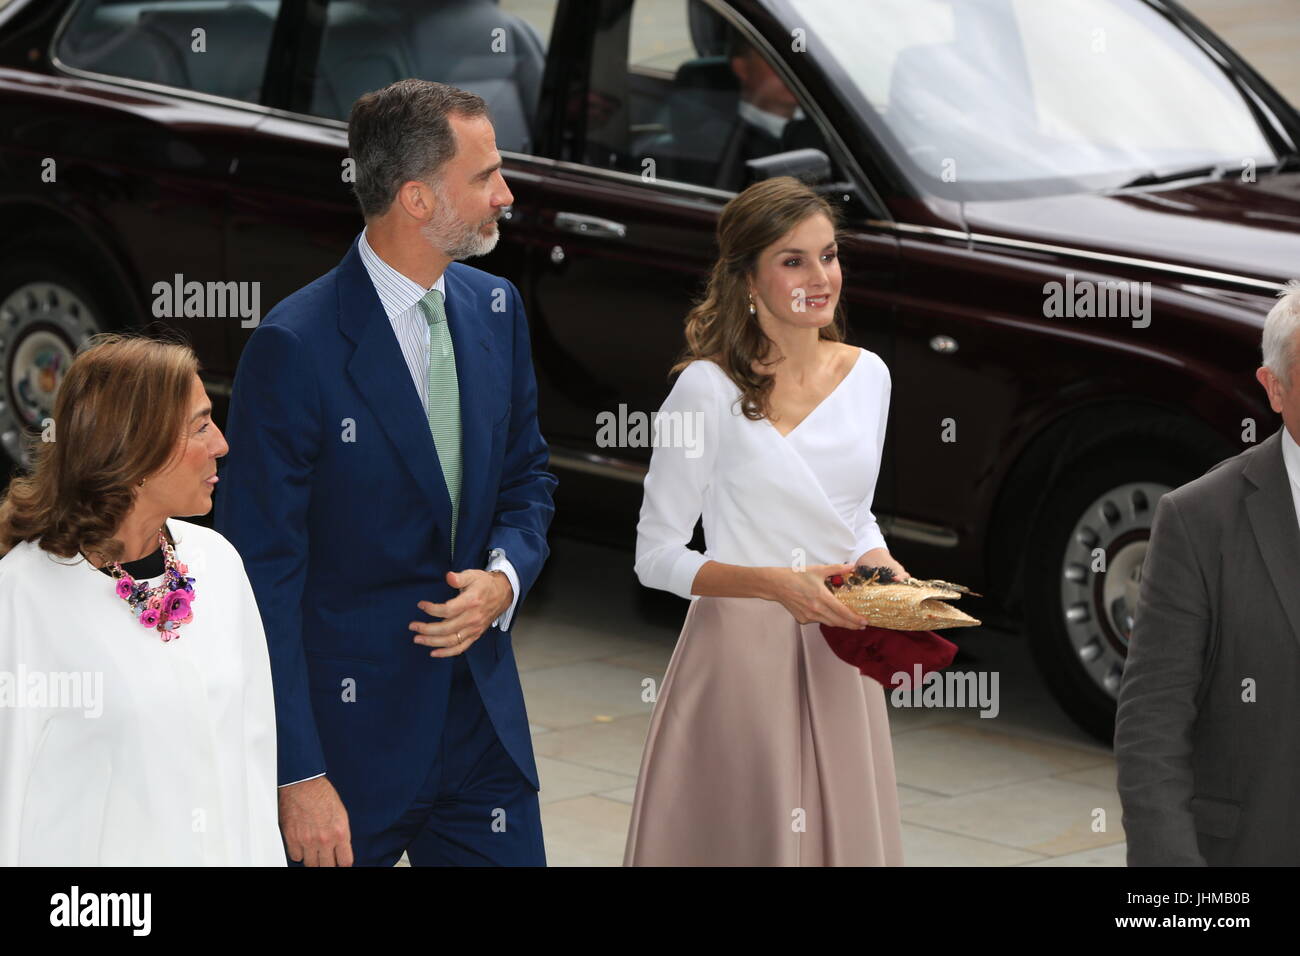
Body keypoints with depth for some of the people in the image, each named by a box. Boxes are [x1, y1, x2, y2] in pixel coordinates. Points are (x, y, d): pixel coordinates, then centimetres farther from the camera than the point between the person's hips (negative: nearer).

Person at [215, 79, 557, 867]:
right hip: (352, 731, -6)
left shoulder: (496, 308, 5)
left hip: (484, 716, 6)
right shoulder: (296, 349, -17)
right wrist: (298, 776, -18)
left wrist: (506, 577, -5)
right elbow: (263, 573, -16)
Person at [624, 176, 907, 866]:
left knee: (846, 837, 11)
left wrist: (879, 564, -2)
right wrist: (775, 584, -21)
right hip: (741, 658, -5)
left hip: (838, 655, 5)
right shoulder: (710, 388, -11)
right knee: (745, 840, 0)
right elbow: (655, 556, -9)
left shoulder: (866, 375, 6)